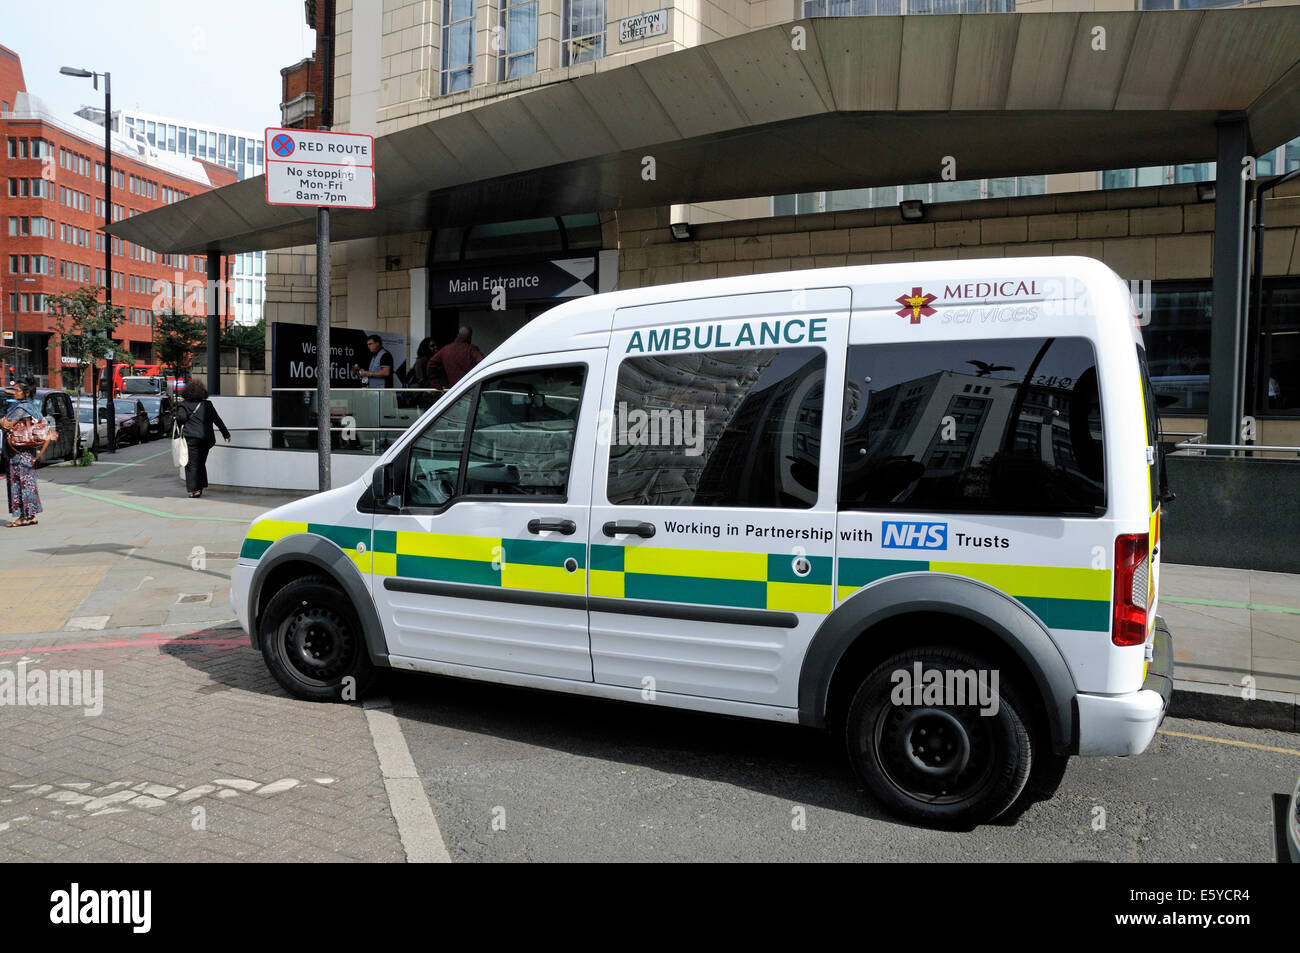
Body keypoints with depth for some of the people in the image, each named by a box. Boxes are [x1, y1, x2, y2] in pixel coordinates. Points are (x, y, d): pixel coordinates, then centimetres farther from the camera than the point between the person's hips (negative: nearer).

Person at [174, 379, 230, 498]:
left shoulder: (184, 404, 2)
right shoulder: (207, 404, 11)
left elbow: (181, 418, -13)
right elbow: (217, 420, 11)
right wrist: (226, 433, 17)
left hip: (191, 437, -4)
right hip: (206, 438, 4)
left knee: (192, 464, -2)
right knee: (201, 463, 17)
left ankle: (194, 489, -9)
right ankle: (201, 486, 18)